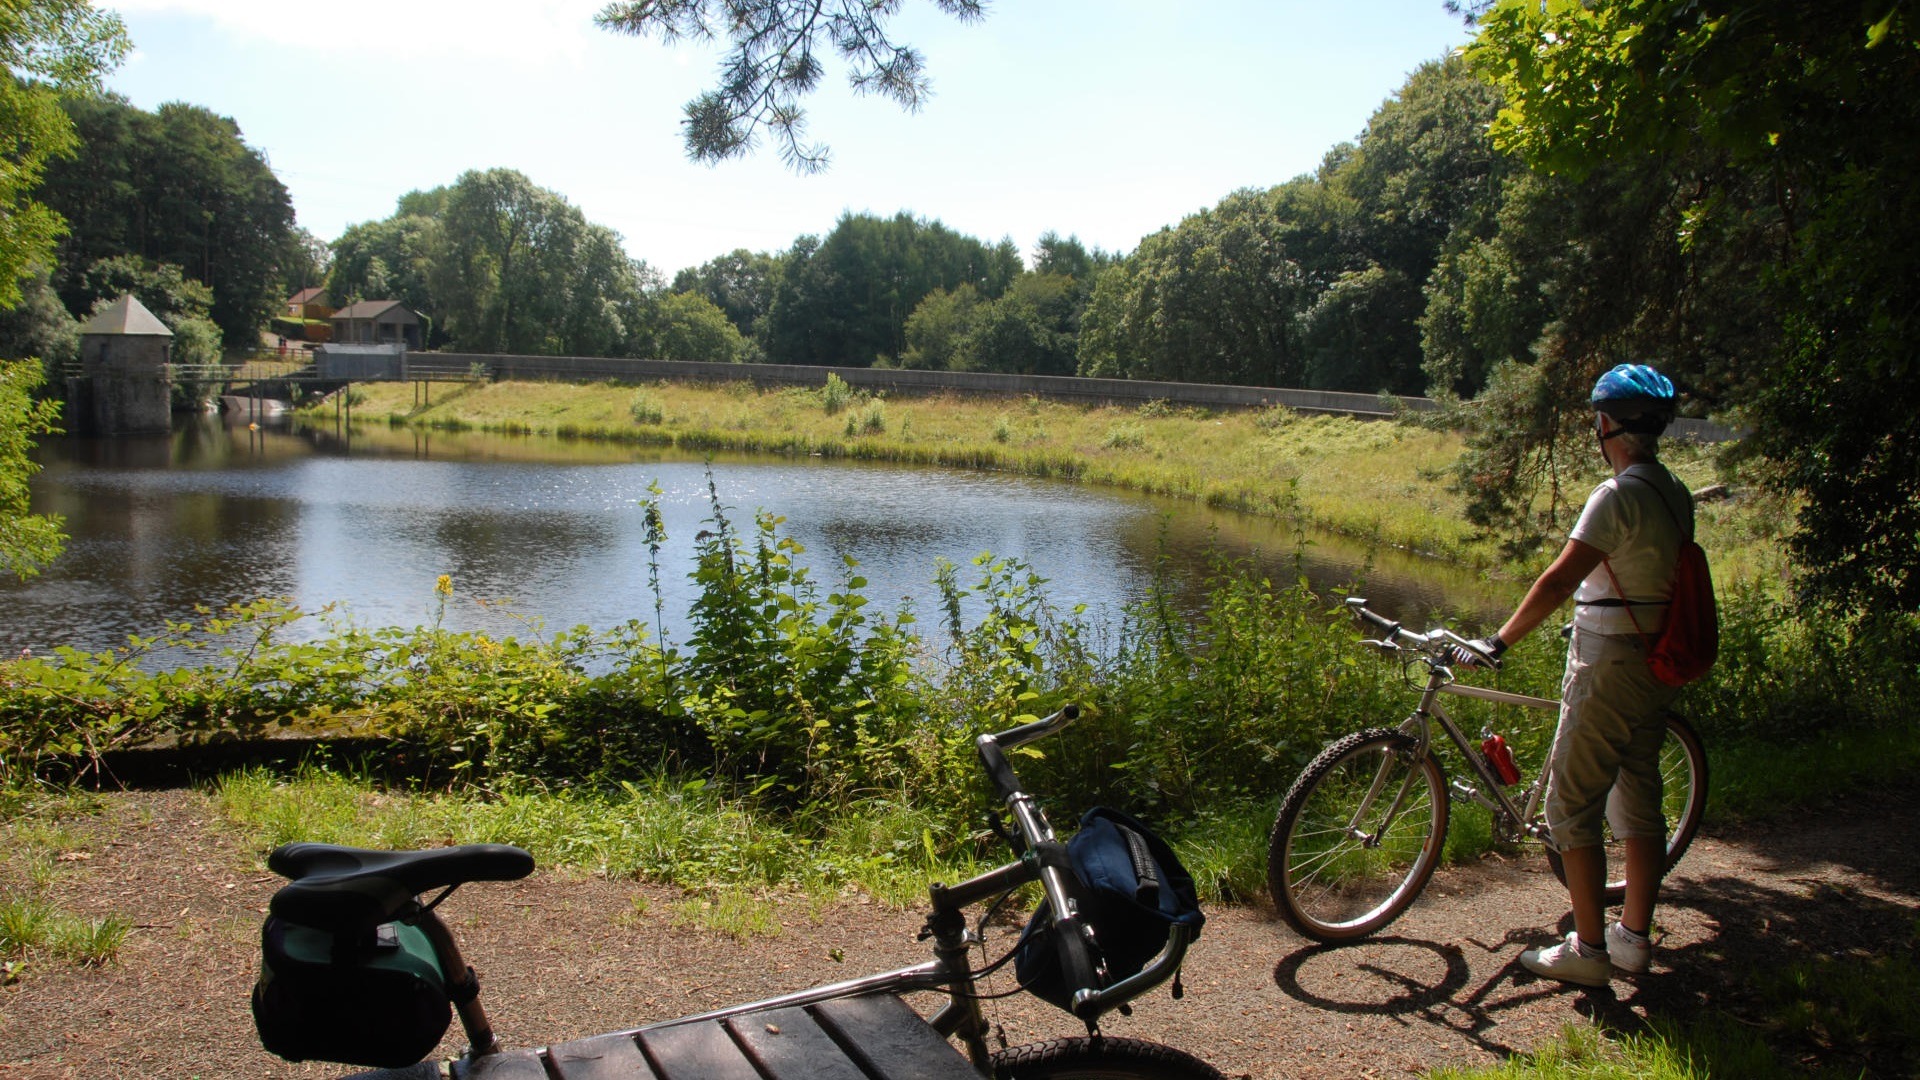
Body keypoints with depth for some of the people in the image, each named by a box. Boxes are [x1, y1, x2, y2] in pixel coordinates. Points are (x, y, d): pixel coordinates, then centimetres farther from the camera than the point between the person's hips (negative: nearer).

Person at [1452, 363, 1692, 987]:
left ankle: (1588, 950, 5)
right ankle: (1634, 937, 25)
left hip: (1609, 670, -9)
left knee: (1571, 806, 0)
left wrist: (1498, 643, -20)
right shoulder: (1675, 493, 7)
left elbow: (1559, 580, -24)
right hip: (1657, 664, 9)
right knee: (1639, 801, 15)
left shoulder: (1620, 495, -19)